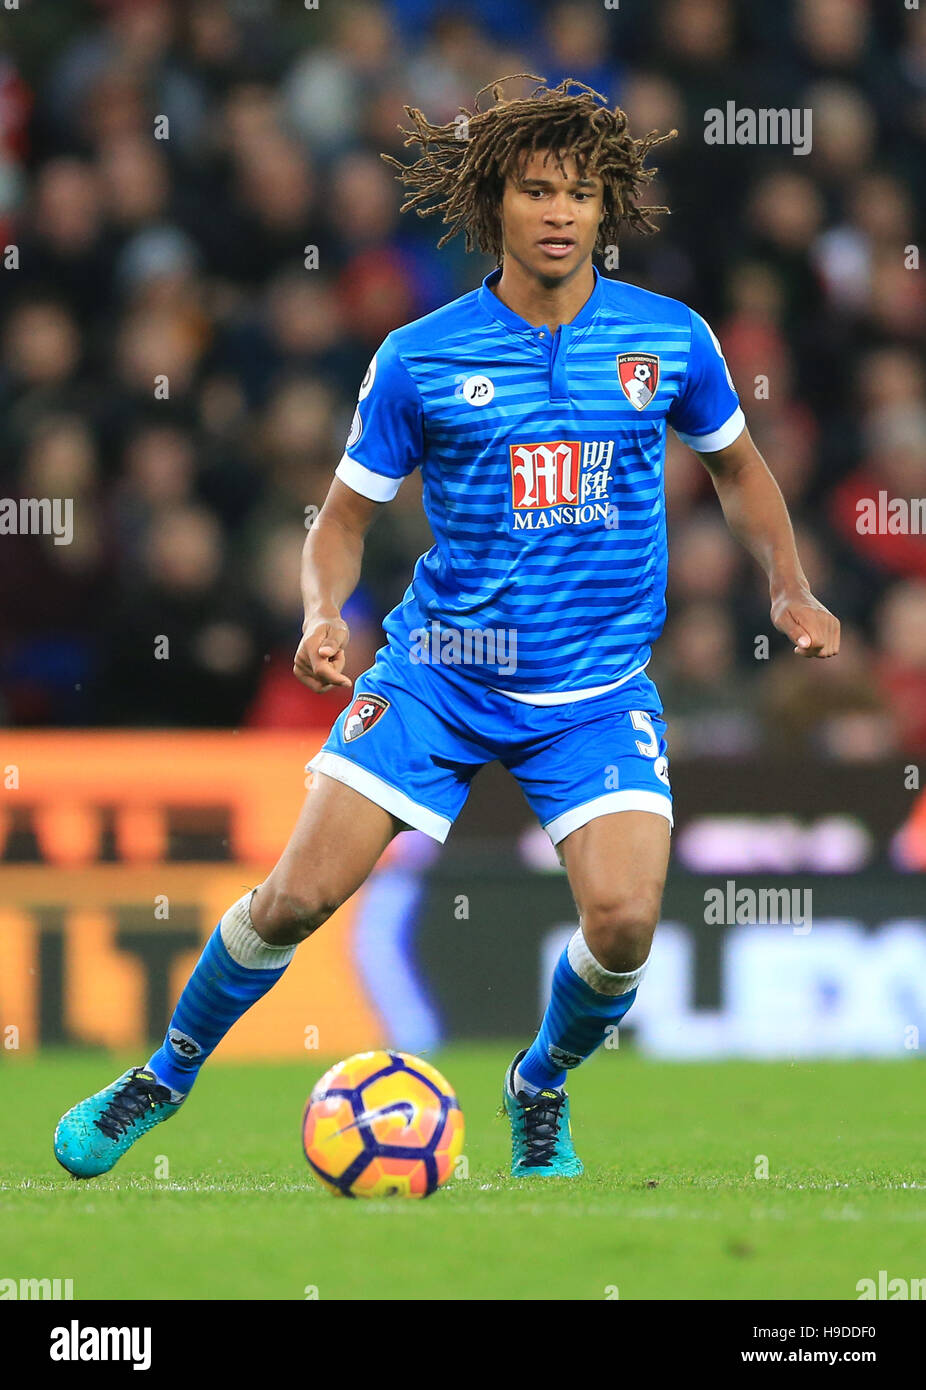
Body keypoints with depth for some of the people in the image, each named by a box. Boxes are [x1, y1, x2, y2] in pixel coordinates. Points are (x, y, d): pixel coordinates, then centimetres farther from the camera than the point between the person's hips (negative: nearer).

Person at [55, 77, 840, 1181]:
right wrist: (325, 617, -16)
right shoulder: (419, 358, -6)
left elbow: (736, 466, 17)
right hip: (440, 669, 0)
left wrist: (787, 589, 5)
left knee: (622, 921, -18)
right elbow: (345, 515, 3)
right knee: (299, 895, -7)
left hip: (598, 689, 1)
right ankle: (168, 1073, 19)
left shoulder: (669, 340, -2)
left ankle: (541, 1088, 14)